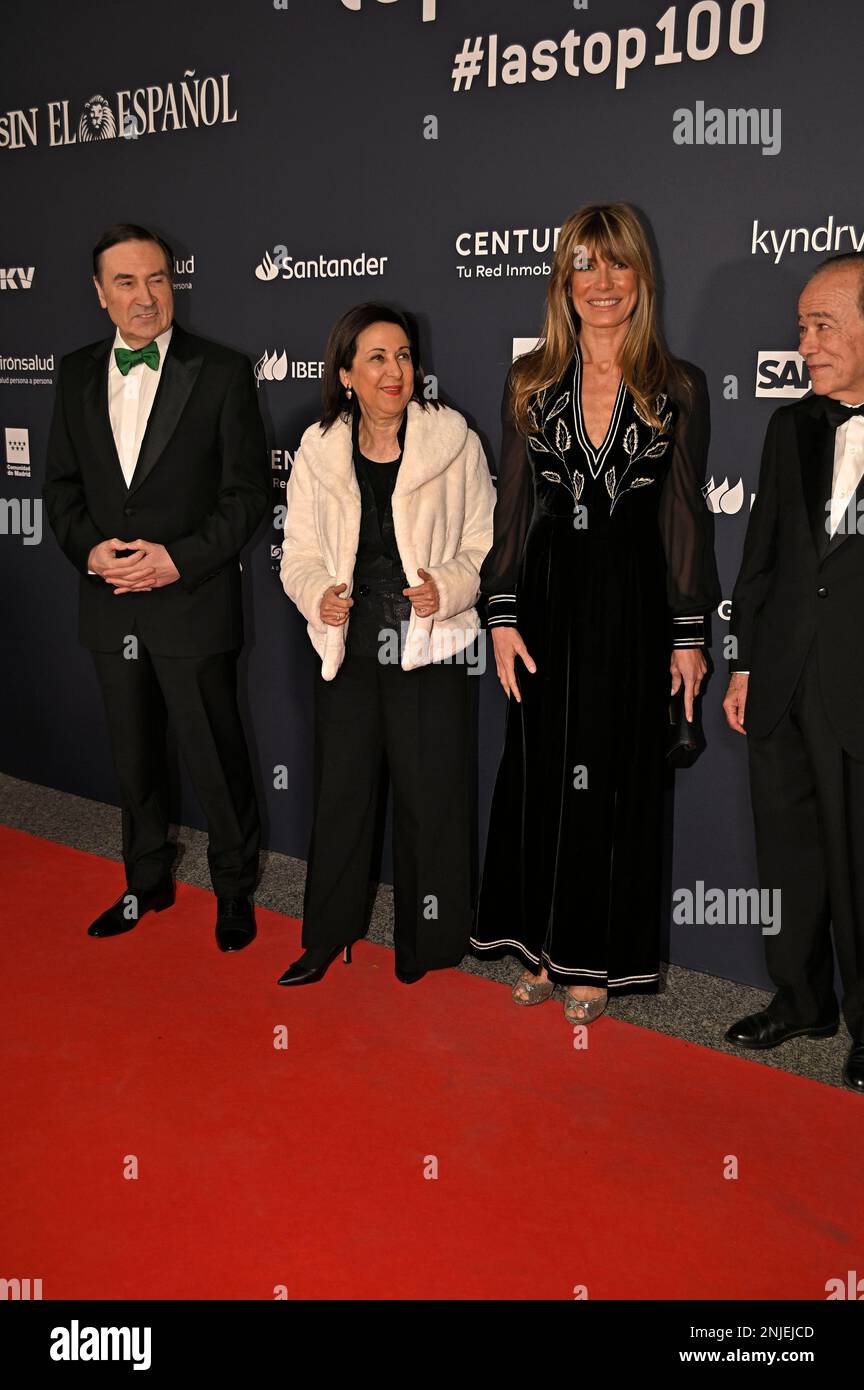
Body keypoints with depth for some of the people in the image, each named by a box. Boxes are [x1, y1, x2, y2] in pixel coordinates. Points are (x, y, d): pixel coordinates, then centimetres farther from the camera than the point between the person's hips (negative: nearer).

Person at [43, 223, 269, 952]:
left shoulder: (221, 371, -6)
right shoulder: (77, 374, 8)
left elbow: (248, 490, -8)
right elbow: (61, 483, 10)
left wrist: (181, 558, -18)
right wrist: (89, 548, -9)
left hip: (193, 603, -4)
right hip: (110, 604, 5)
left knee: (217, 758, 5)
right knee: (135, 758, 18)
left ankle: (235, 890, 26)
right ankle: (147, 883, 36)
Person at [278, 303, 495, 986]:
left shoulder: (454, 441, -4)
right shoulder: (319, 449, 3)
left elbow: (486, 543, -1)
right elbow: (300, 552, 6)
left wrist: (447, 587, -20)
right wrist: (319, 595, -15)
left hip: (431, 643, -2)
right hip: (347, 641, 3)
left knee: (429, 794, 5)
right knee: (340, 789, 12)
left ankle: (424, 941, 25)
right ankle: (328, 936, 30)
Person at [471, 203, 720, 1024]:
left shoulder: (677, 389, 1)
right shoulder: (531, 383, 5)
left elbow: (685, 518, 1)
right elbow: (512, 507, 4)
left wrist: (689, 633, -2)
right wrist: (503, 615, -2)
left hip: (633, 602, -1)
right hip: (548, 595, 2)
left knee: (618, 781, 6)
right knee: (539, 775, 8)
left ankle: (594, 958, 22)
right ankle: (540, 946, 25)